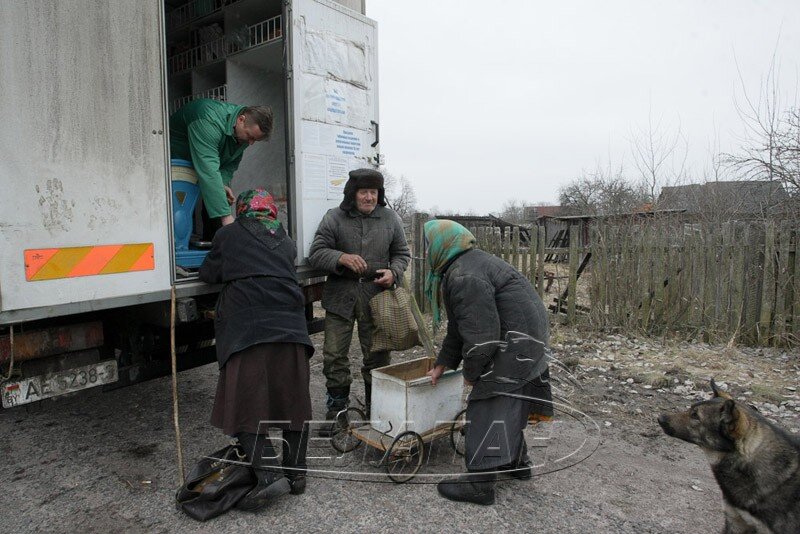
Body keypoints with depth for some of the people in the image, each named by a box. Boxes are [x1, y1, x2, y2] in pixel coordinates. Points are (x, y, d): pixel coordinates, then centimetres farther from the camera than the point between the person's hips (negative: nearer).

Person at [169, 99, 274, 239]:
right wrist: (226, 216, -55)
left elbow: (233, 160, -2)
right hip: (178, 156, -7)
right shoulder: (209, 122, -43)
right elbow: (209, 171, -50)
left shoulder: (246, 130, -17)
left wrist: (224, 183, -24)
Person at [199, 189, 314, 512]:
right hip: (290, 328, 4)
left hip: (248, 330, -4)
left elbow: (208, 275, 18)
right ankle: (296, 472, 19)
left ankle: (270, 474, -12)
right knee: (293, 400, 11)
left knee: (245, 404, 0)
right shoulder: (285, 242, 21)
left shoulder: (228, 235, 12)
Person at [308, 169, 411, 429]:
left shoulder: (390, 219, 6)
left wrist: (393, 272, -7)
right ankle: (337, 407, 22)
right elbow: (316, 253, -3)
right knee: (334, 355, 4)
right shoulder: (334, 218, 0)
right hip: (340, 297, -1)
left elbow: (402, 253, 14)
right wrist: (342, 258, -21)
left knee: (376, 356, 9)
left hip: (376, 296, 1)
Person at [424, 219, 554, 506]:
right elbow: (458, 326, 20)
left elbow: (481, 334, -25)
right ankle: (517, 462, 40)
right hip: (527, 338, 11)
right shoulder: (461, 268, 14)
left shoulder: (465, 276, -22)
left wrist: (470, 371, -9)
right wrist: (442, 363, 20)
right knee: (509, 402, 23)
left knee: (489, 406, -5)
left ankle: (479, 484, 4)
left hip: (515, 343, -11)